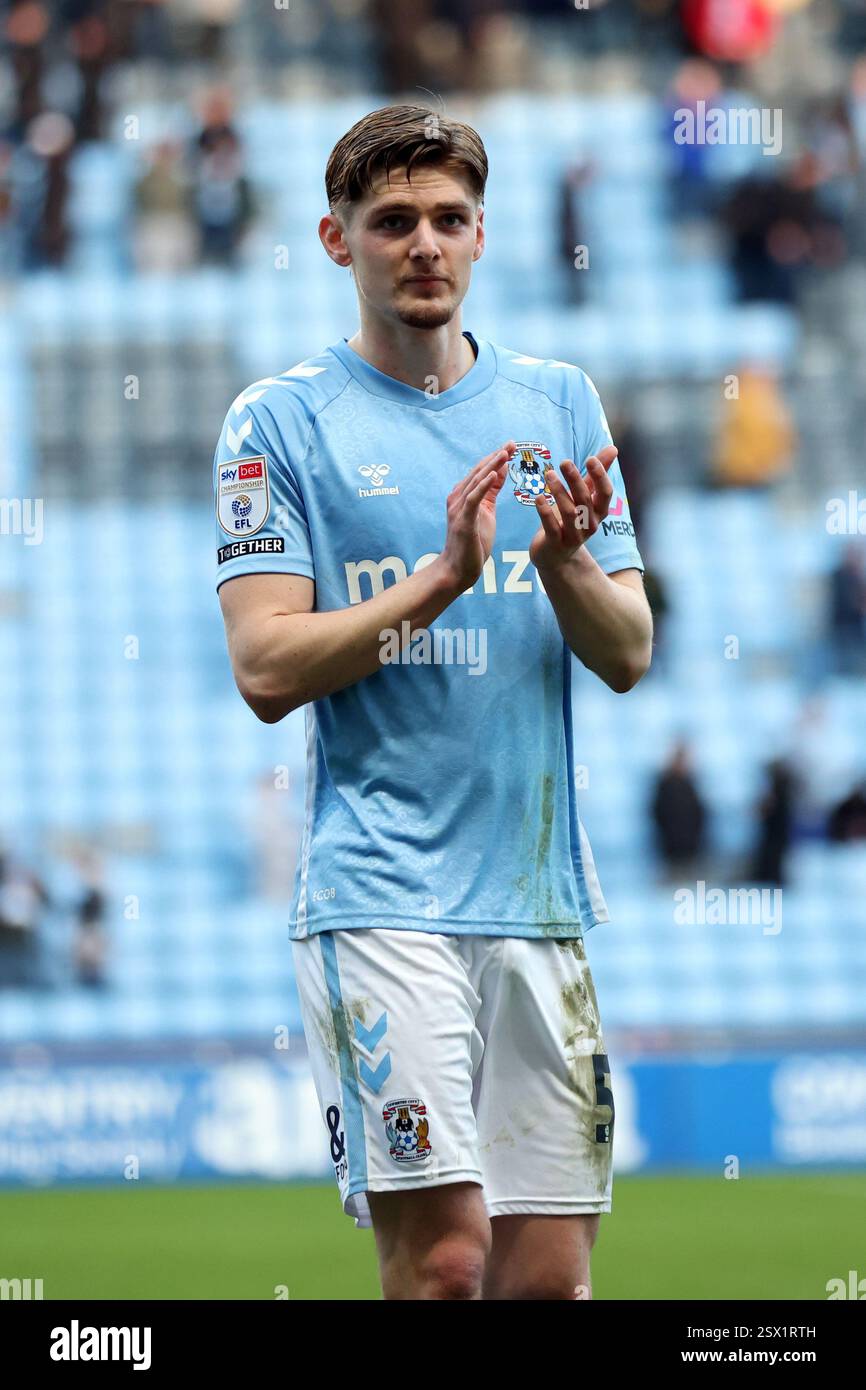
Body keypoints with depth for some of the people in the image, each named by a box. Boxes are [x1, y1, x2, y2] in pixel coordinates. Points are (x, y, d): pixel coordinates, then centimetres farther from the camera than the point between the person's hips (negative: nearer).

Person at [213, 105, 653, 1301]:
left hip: (541, 888, 4)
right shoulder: (281, 420, 1)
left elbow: (629, 656, 9)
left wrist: (563, 564, -12)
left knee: (548, 1271, 3)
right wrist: (444, 577, -15)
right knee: (442, 1250, -15)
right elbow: (267, 670, -6)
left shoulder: (560, 402, 12)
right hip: (380, 897, -4)